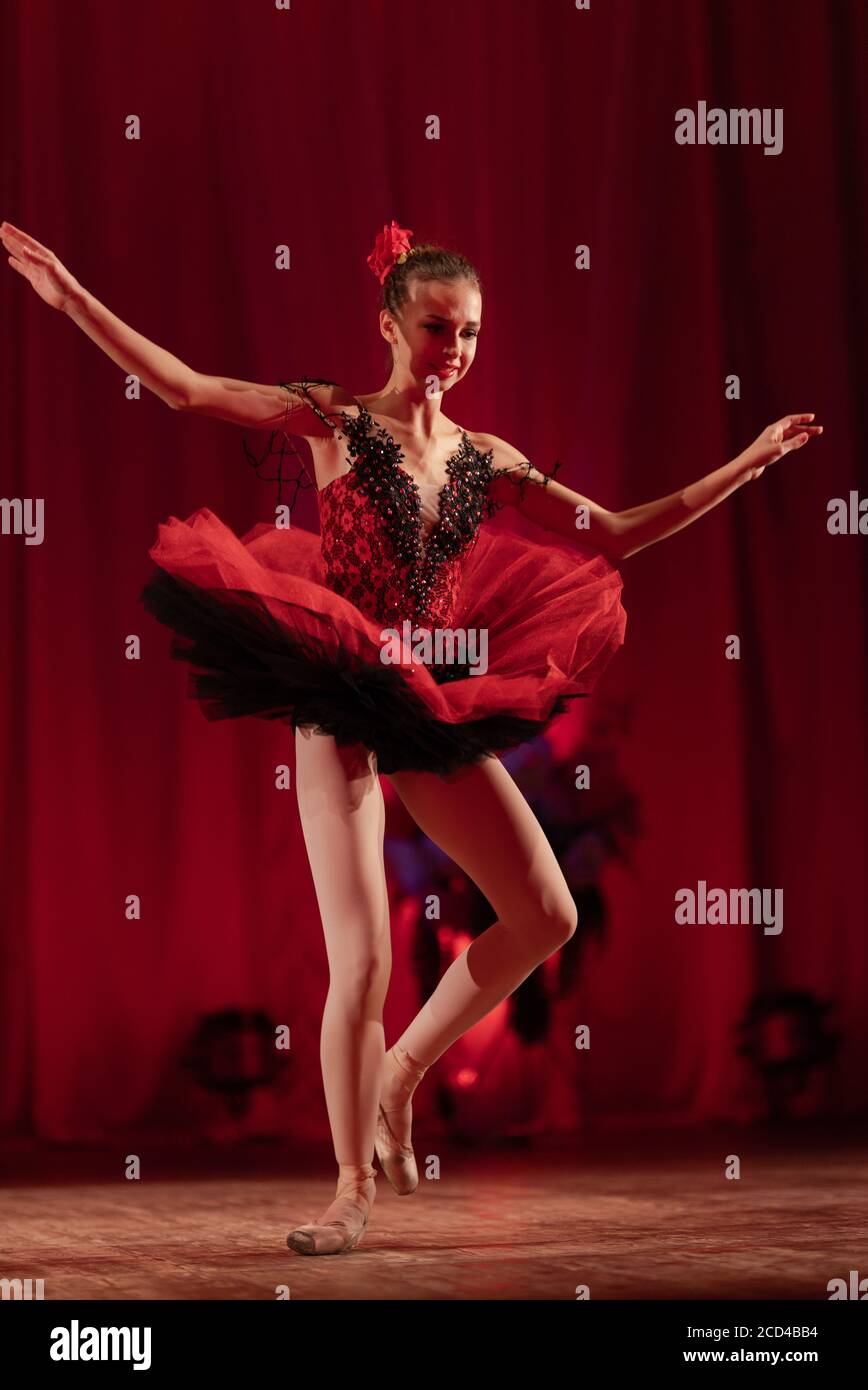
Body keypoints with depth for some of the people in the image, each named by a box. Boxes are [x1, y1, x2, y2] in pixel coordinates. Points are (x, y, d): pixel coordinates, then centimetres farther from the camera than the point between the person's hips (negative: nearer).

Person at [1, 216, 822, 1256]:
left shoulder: (487, 462, 9)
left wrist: (744, 467, 13)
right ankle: (353, 1189, 6)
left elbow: (615, 538, 14)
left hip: (436, 709, 5)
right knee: (363, 958, -10)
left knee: (547, 916, 0)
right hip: (339, 711, -5)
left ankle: (402, 1069, 20)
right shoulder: (331, 422, -2)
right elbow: (187, 389, -9)